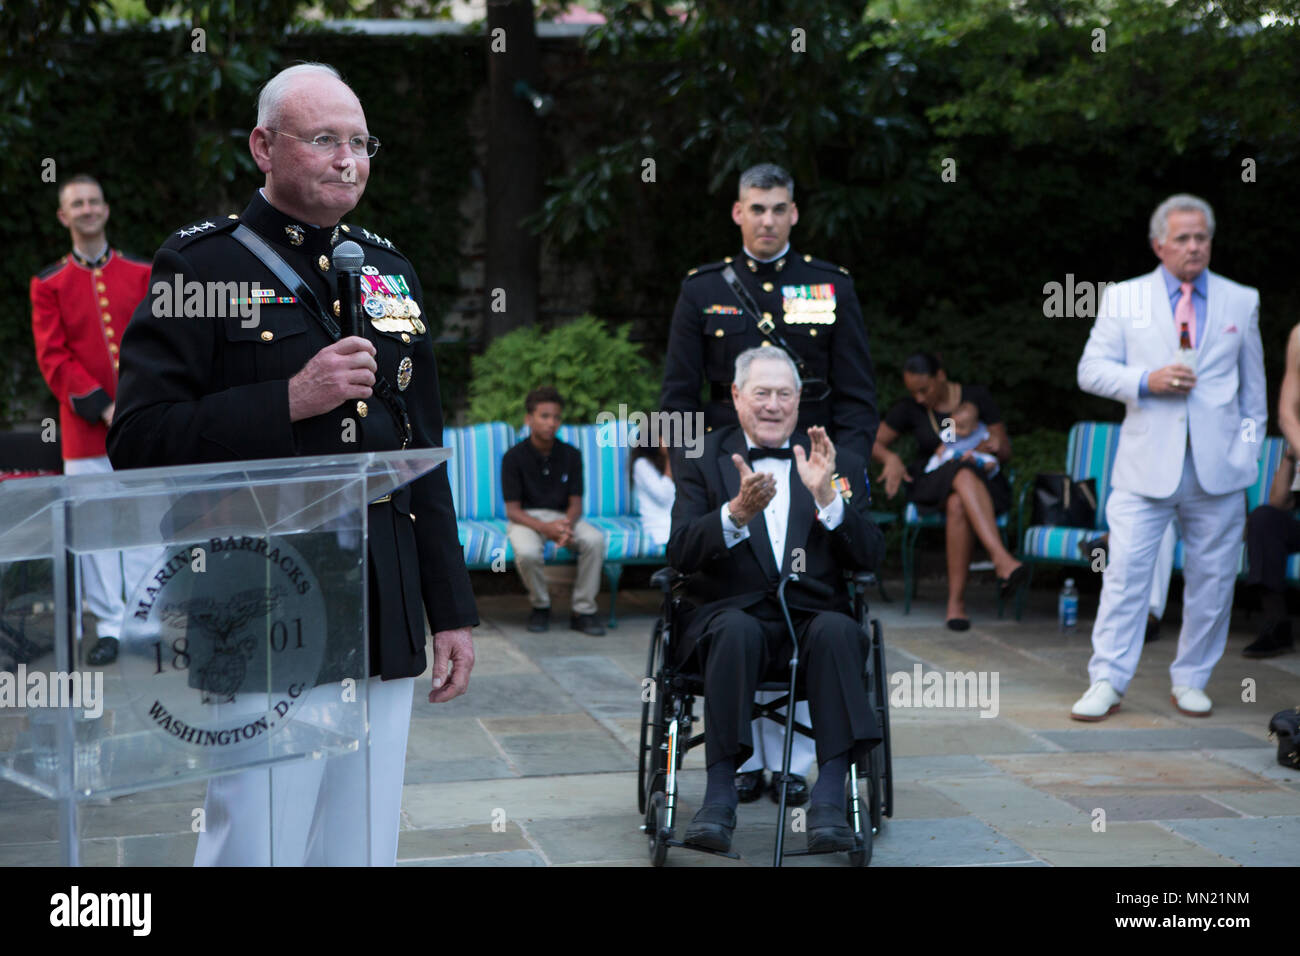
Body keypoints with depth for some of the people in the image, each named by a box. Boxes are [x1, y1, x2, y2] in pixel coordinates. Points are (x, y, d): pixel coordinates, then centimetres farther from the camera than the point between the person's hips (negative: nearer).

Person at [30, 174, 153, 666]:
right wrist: (100, 407, -11)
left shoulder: (142, 274, 9)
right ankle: (109, 627, 8)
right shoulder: (49, 284, 6)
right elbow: (53, 357, -1)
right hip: (84, 425, -1)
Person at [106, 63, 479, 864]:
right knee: (257, 849, -3)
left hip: (385, 628, 6)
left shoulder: (392, 271, 16)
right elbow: (138, 442, -10)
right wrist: (289, 400, -18)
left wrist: (452, 610, 14)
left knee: (366, 848, 11)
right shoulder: (201, 265, -3)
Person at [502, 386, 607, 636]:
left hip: (563, 516, 3)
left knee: (595, 540, -28)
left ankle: (583, 611, -15)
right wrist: (544, 528, -29)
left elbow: (576, 503, 1)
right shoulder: (514, 457, -7)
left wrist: (567, 525, -24)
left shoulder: (571, 455, 1)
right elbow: (513, 510, -10)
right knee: (527, 552, -36)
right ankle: (540, 606, -6)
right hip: (526, 518, -3)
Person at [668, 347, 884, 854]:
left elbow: (868, 557, 2)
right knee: (737, 632, -35)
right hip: (731, 610, -1)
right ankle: (720, 791, -29)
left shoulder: (840, 464, 15)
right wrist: (736, 514, -23)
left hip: (814, 613, 1)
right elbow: (681, 554, -5)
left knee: (838, 631, -32)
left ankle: (829, 796, -33)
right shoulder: (701, 461, 10)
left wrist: (826, 496, -14)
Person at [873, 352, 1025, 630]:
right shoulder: (908, 409, 7)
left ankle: (956, 601, -41)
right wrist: (891, 459, -9)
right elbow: (874, 443, 13)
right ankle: (1002, 559, -55)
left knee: (958, 505, -40)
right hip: (931, 484, 0)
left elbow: (1006, 453, 6)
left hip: (983, 482, 0)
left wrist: (995, 446, -18)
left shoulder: (977, 397, 4)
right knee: (964, 475, -39)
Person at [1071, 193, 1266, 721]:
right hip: (1146, 465, -1)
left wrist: (1246, 449, 7)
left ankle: (1191, 681, 19)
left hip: (1218, 466, 2)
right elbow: (1092, 370, 3)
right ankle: (1107, 682, -2)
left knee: (1212, 578, 5)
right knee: (1126, 570, -7)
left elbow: (1253, 390, 16)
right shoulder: (1123, 298, 7)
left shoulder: (1241, 301, 12)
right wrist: (1146, 381, -12)